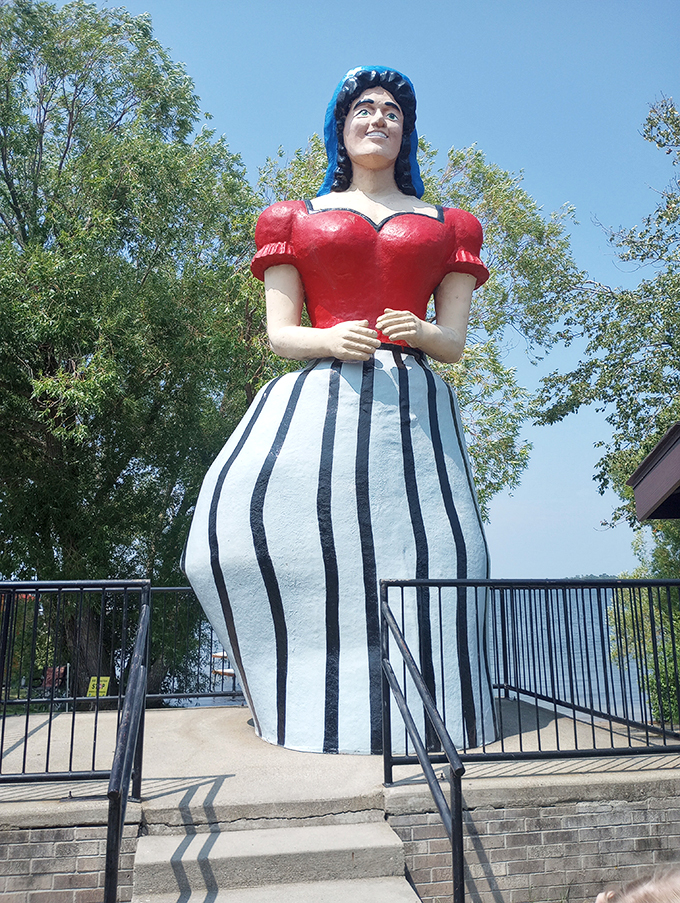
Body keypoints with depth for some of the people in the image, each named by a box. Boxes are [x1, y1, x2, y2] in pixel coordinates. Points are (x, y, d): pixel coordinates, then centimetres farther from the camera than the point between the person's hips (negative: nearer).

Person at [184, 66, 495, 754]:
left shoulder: (445, 225, 22)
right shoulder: (297, 218, 19)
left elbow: (455, 343, 15)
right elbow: (279, 334, 10)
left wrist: (421, 332, -9)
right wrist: (331, 340, -12)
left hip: (409, 405, 1)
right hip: (318, 398, 0)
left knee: (432, 547, -13)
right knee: (237, 516, -20)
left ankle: (434, 723, 3)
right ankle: (301, 690, -2)